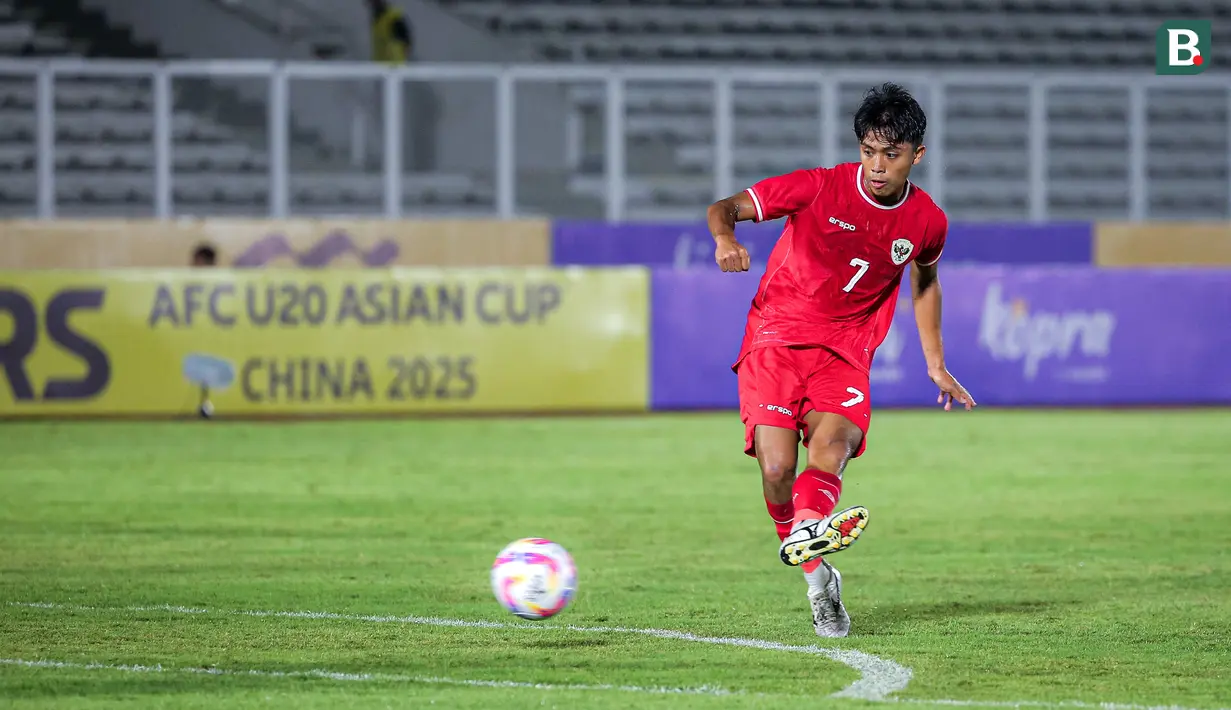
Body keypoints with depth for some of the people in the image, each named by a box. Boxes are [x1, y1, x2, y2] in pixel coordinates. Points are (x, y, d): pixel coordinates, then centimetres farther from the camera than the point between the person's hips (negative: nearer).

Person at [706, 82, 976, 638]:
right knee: (777, 470, -19)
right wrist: (725, 238, -29)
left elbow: (924, 280, 25)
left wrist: (935, 363, 24)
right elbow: (724, 208, -5)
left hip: (845, 352, 2)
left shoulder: (927, 221, 2)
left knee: (837, 439, -31)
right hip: (776, 337, -2)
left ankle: (806, 530, -55)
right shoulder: (819, 187, -9)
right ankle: (815, 573, 0)